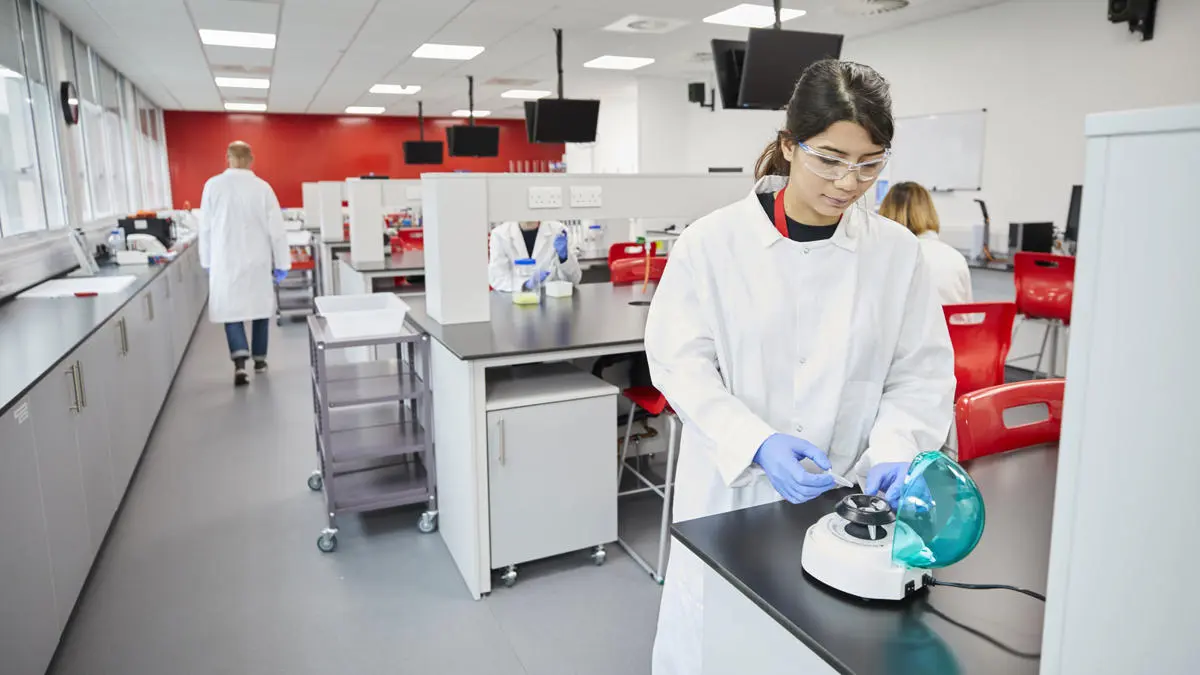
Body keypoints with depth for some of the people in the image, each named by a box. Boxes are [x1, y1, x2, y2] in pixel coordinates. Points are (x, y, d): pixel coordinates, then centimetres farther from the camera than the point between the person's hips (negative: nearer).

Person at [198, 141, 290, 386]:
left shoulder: (213, 186, -4)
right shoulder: (262, 187, -7)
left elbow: (205, 227, 2)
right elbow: (276, 228, -5)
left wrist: (207, 261, 13)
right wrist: (282, 263, 3)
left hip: (226, 260, 0)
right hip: (257, 260, 1)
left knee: (231, 309, 5)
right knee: (260, 306, 16)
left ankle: (240, 363, -13)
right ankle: (259, 359, 24)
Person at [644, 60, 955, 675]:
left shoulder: (897, 252, -2)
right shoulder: (713, 242, -9)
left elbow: (922, 373, 1)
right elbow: (681, 363, -10)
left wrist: (895, 453, -17)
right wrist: (758, 443, -23)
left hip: (845, 499, 2)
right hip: (730, 492, -1)